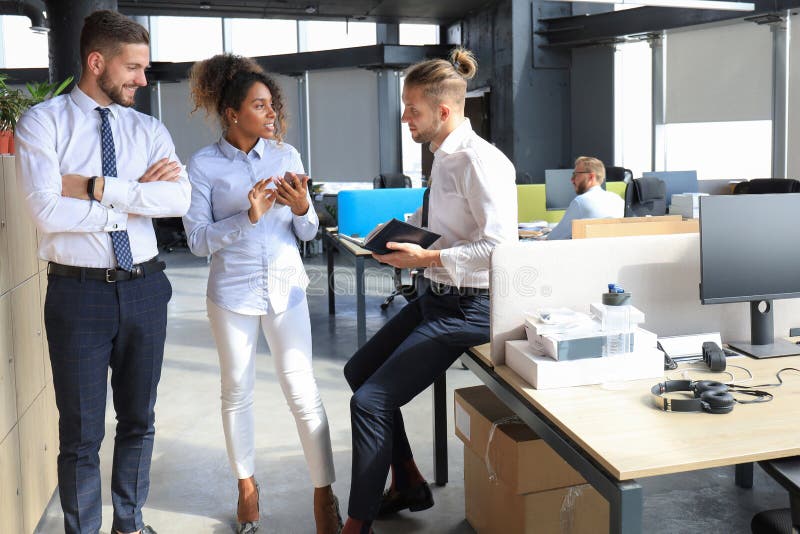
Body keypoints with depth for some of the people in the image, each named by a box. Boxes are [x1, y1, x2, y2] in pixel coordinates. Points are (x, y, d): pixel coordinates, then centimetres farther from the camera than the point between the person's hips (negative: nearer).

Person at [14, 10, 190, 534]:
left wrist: (96, 187, -18)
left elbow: (179, 199, -12)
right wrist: (135, 197, -12)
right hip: (78, 291, -3)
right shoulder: (42, 123, -4)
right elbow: (49, 211, -18)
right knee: (82, 432, 8)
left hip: (144, 288, 4)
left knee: (139, 420, 16)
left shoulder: (149, 130, 5)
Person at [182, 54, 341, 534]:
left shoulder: (286, 156, 1)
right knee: (238, 392, 13)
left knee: (304, 393, 0)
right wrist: (248, 216, -22)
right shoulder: (204, 165, -5)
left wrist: (301, 209, -18)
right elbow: (198, 239, -9)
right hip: (233, 293, -1)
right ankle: (247, 485, 32)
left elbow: (308, 233, 4)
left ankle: (325, 495, 13)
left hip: (286, 288, 1)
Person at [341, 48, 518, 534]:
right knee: (360, 370, 20)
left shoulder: (480, 162, -21)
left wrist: (427, 258, -23)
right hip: (436, 296, 10)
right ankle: (409, 485, 33)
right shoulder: (444, 156, 7)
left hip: (466, 307, -10)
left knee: (370, 401, -11)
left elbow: (500, 245, -27)